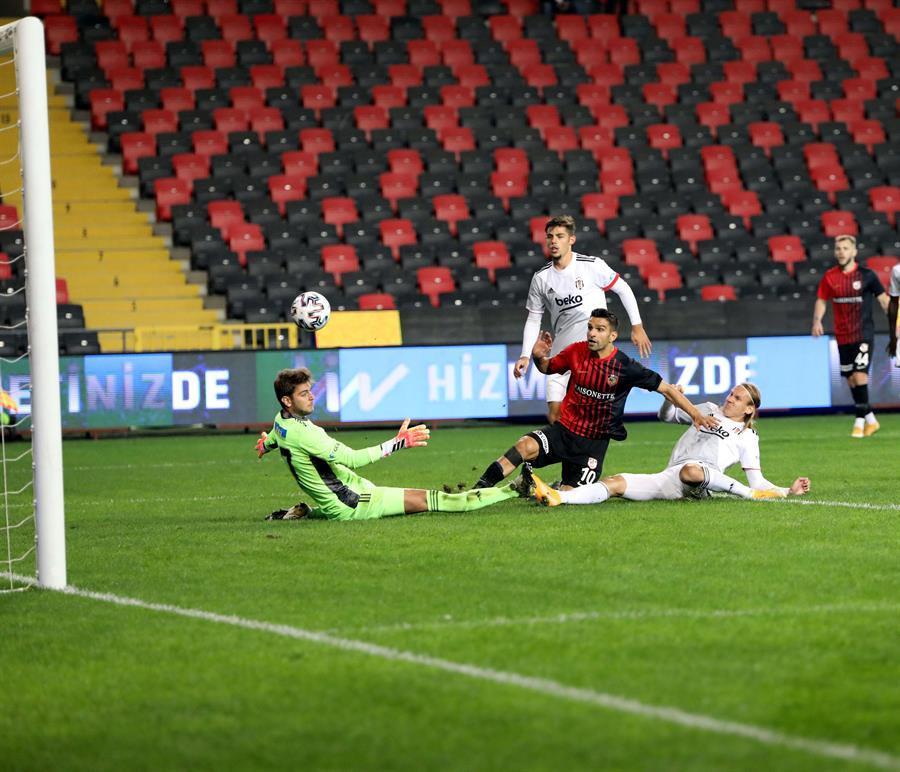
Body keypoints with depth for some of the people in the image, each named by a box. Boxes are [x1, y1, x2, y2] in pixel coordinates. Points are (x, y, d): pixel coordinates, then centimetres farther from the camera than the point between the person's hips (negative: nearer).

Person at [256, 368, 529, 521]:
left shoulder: (281, 421, 2)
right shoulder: (302, 433, -27)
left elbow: (268, 441, 28)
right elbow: (351, 459, -32)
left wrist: (266, 444, 52)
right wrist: (399, 442, -31)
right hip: (351, 506, -10)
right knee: (427, 499, -9)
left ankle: (305, 512, 23)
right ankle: (513, 490, -10)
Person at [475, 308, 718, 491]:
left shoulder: (625, 367, -15)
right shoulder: (577, 352, -5)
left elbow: (666, 389, -8)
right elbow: (548, 368, 15)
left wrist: (696, 414, -13)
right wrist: (538, 357, -9)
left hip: (594, 442, -1)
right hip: (564, 428, 1)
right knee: (526, 446, -28)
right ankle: (478, 491, -20)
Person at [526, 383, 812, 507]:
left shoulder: (747, 437, 17)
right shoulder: (708, 410, 29)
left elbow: (757, 479, 14)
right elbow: (667, 416, 36)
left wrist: (789, 491, 0)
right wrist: (671, 399, 13)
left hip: (703, 480, -5)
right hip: (669, 481, 5)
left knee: (690, 470, -44)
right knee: (616, 482, -18)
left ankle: (748, 494, -33)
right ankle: (557, 497, -36)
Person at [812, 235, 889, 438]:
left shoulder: (866, 275, -6)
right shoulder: (829, 276, 3)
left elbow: (883, 299, 1)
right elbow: (822, 300, 12)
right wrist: (817, 320, -5)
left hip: (863, 334, -4)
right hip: (842, 336, 4)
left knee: (860, 375, -16)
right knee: (851, 380, 8)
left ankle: (860, 421, -11)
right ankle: (871, 419, 22)